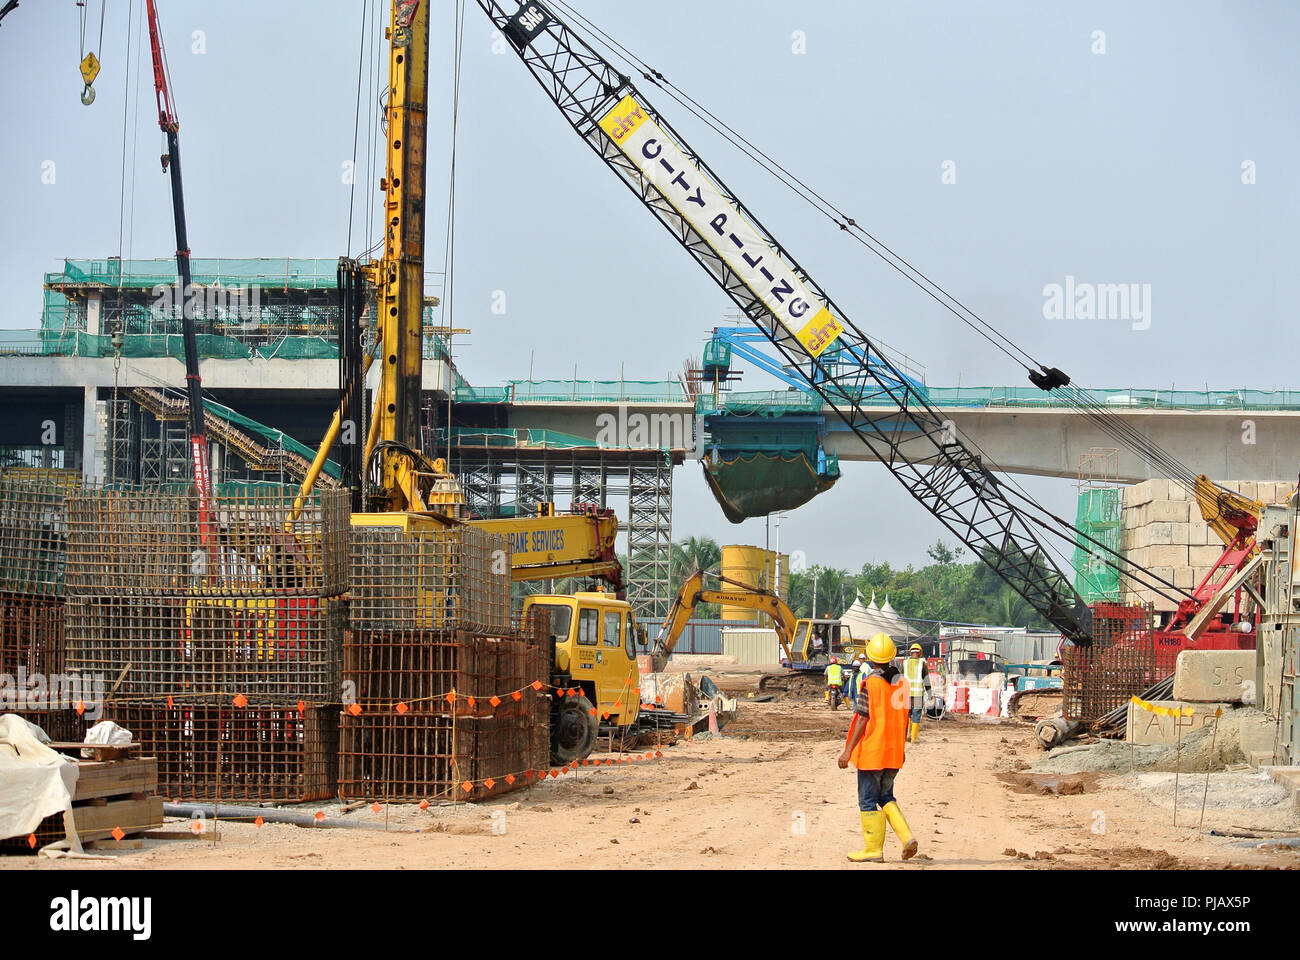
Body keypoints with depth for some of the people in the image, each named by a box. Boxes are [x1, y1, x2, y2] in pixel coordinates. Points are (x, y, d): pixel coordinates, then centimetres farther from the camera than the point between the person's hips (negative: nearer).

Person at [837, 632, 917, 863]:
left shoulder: (870, 683, -14)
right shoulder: (901, 682, 5)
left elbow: (862, 719, -15)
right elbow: (904, 718, 11)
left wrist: (848, 751, -11)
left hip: (872, 752, -6)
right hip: (893, 753, 6)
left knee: (868, 800, 3)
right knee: (886, 797, 18)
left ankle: (873, 848, 4)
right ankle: (907, 837, 3)